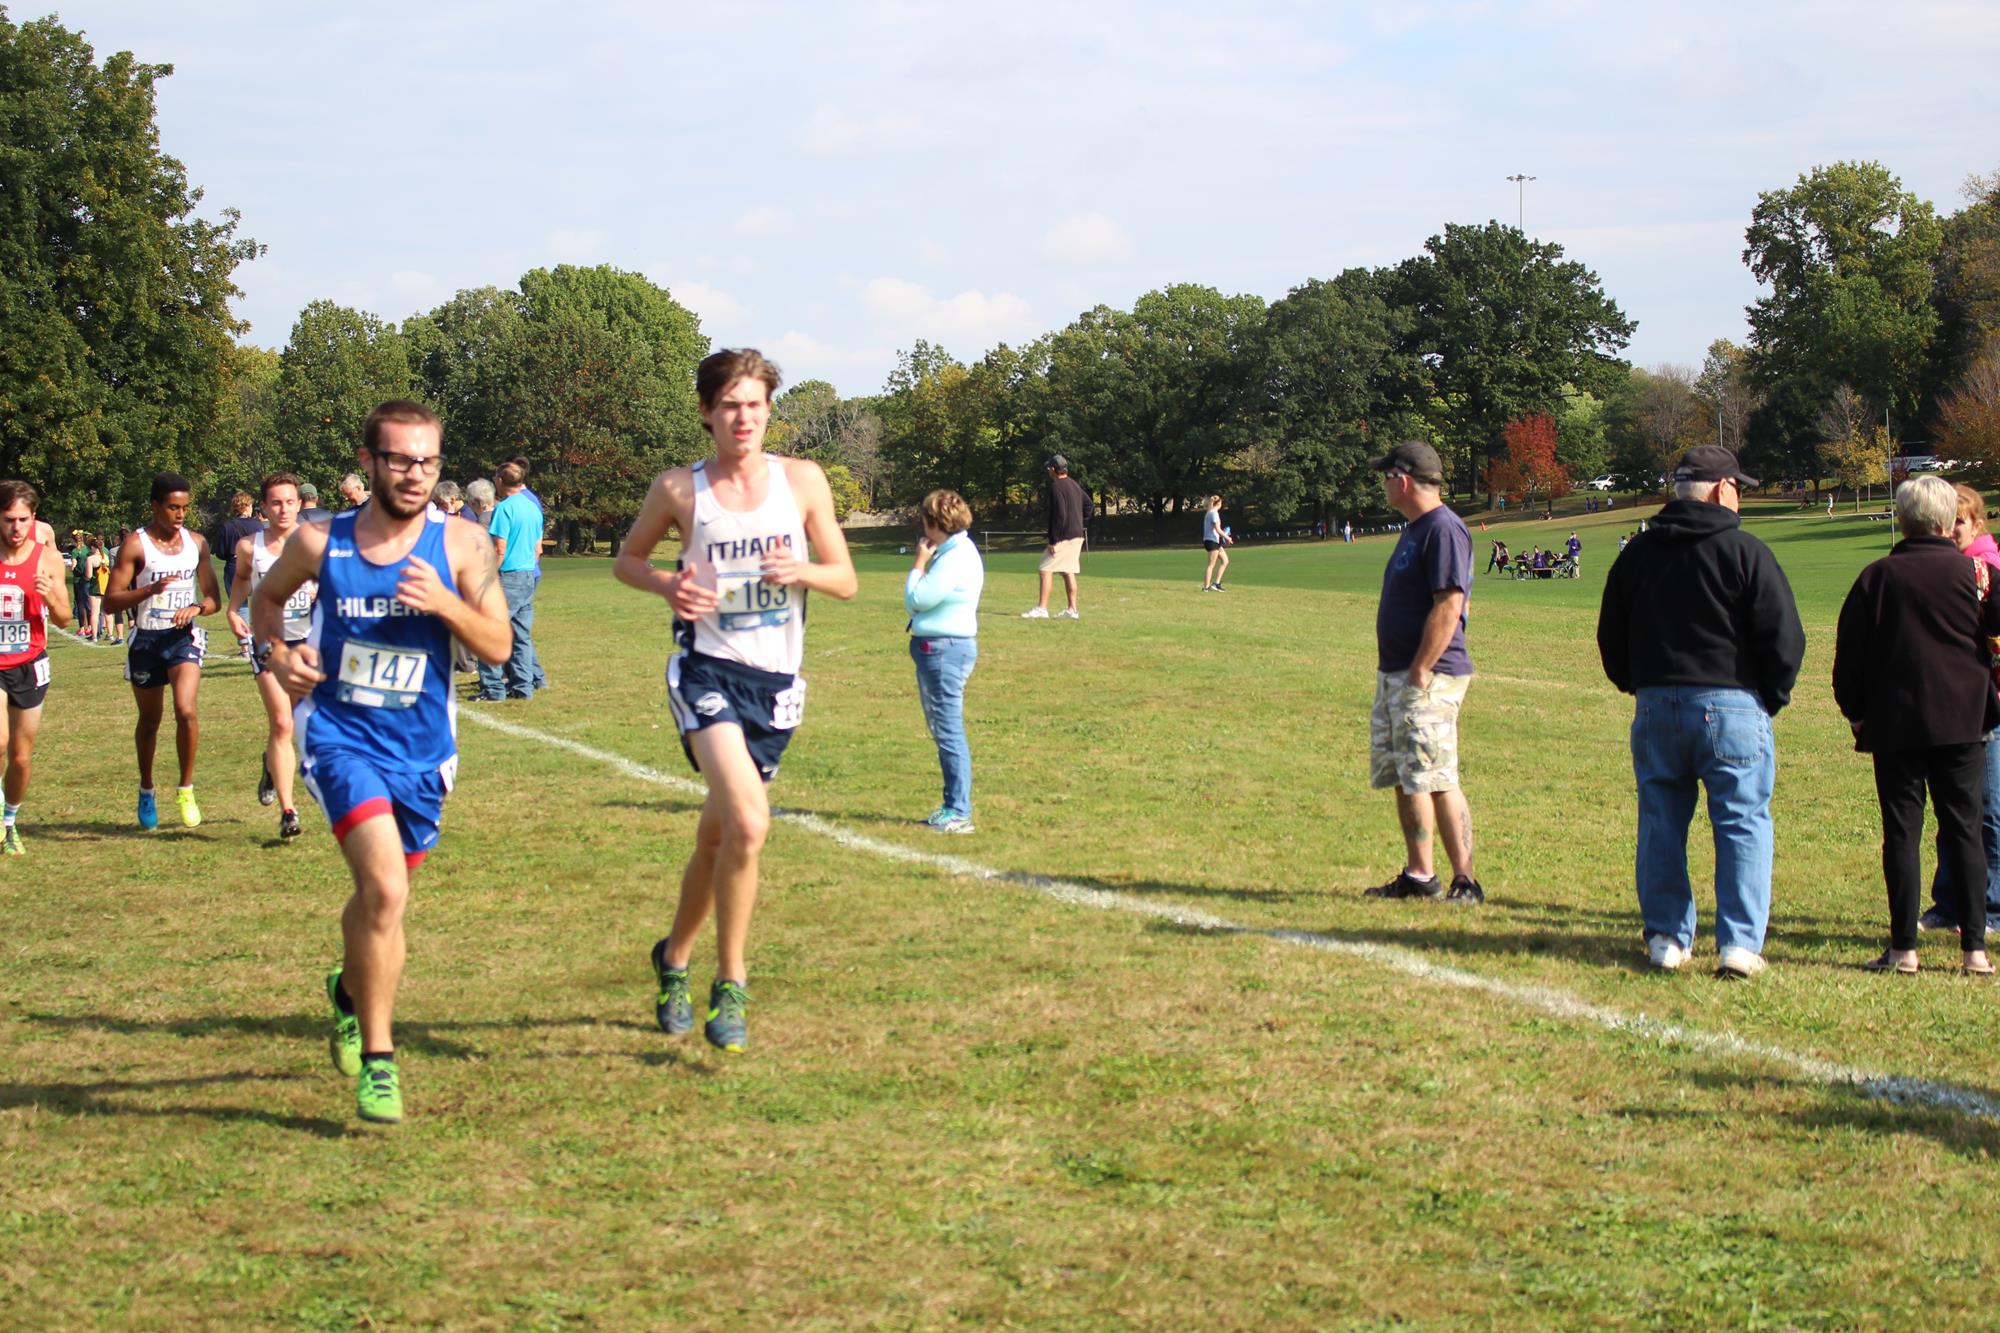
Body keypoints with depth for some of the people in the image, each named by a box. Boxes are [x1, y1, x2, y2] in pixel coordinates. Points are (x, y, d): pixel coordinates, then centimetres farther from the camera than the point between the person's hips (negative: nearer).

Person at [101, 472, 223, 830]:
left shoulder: (197, 543, 6)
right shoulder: (136, 545, -6)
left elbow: (214, 599, 12)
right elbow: (111, 600, -10)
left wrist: (196, 607, -11)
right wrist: (150, 590, -25)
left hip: (184, 636, 1)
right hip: (147, 639, -1)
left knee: (186, 710, -19)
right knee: (149, 721, 12)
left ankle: (186, 789, -4)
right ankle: (146, 791, 33)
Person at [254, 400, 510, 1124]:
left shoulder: (461, 544, -6)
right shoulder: (320, 542, -5)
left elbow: (498, 646, -6)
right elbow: (266, 597, 15)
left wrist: (444, 603, -23)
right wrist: (276, 653, -4)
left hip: (422, 747, 2)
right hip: (341, 736, -2)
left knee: (379, 894, 20)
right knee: (386, 888, -22)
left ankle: (351, 988, 53)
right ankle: (376, 1058, -10)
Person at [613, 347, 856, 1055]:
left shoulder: (803, 481, 2)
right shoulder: (678, 490, -2)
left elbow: (845, 580, 7)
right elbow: (627, 558, 13)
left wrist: (800, 572, -15)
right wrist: (666, 585, -8)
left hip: (777, 679, 3)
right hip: (708, 670, -3)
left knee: (717, 837, 14)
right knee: (748, 823, -23)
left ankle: (675, 956, 39)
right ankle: (730, 986, -10)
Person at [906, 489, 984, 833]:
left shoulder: (956, 559, -18)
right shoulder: (955, 553, 15)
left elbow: (916, 600, -18)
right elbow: (919, 601, 16)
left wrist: (919, 563, -7)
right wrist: (924, 563, 8)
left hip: (945, 650, -11)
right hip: (938, 648, 11)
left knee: (949, 731, -7)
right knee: (942, 729, 16)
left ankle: (959, 812, -5)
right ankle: (953, 804, 23)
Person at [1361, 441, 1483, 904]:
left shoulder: (1443, 529, -15)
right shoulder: (1415, 528, 17)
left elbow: (1449, 606, -22)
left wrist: (1420, 672, -22)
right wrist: (1394, 672, 17)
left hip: (1430, 678, -10)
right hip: (1395, 675, 10)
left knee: (1435, 779, -10)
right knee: (1403, 778, 12)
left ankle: (1465, 880, -7)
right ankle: (1419, 875, 19)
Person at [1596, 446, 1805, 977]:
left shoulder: (1639, 551, 8)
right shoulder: (1746, 552, -7)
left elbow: (1610, 635, 14)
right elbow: (1784, 636, -9)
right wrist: (1772, 696, 6)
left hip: (1656, 707, 4)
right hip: (1732, 707, -4)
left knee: (1661, 824, 12)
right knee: (1743, 824, 1)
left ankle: (1666, 937, 13)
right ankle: (1739, 944, -4)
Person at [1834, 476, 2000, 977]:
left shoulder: (1877, 578, 0)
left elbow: (1849, 654, 2)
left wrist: (1855, 711, 11)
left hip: (1895, 724, 0)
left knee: (1901, 832, 3)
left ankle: (1903, 948, 1)